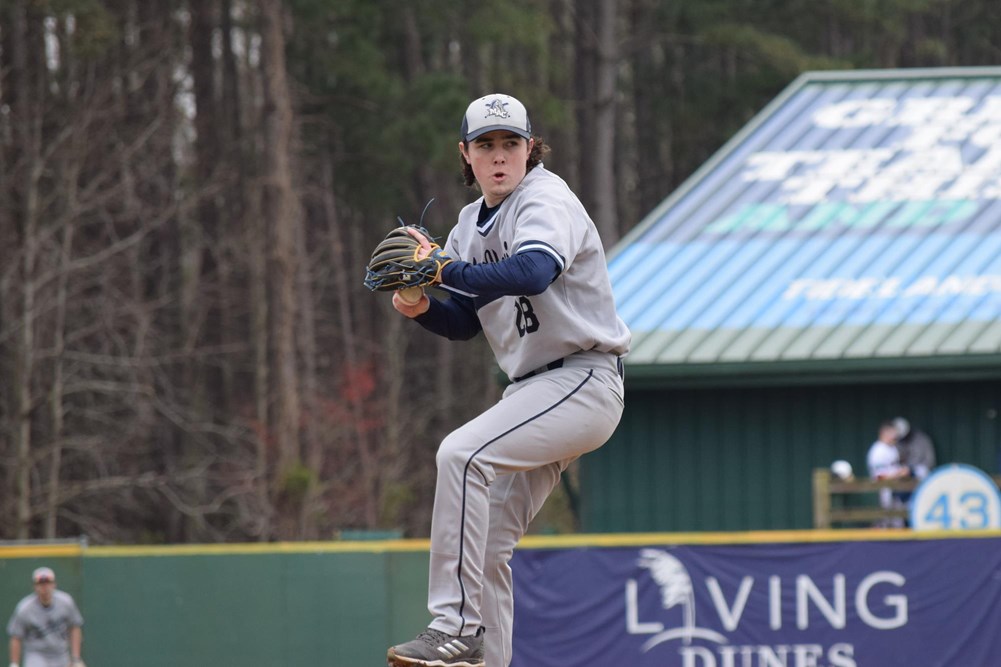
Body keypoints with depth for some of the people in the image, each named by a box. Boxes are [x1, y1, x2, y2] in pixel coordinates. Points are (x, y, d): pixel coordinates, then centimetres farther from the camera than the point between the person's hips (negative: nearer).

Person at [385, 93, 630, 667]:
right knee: (486, 548, 7)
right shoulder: (473, 224, 14)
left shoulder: (547, 200, -12)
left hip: (584, 382, -9)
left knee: (462, 453, -28)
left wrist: (443, 270, -35)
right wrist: (422, 307, -3)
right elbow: (464, 322, 17)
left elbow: (532, 273, -33)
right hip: (533, 392, 9)